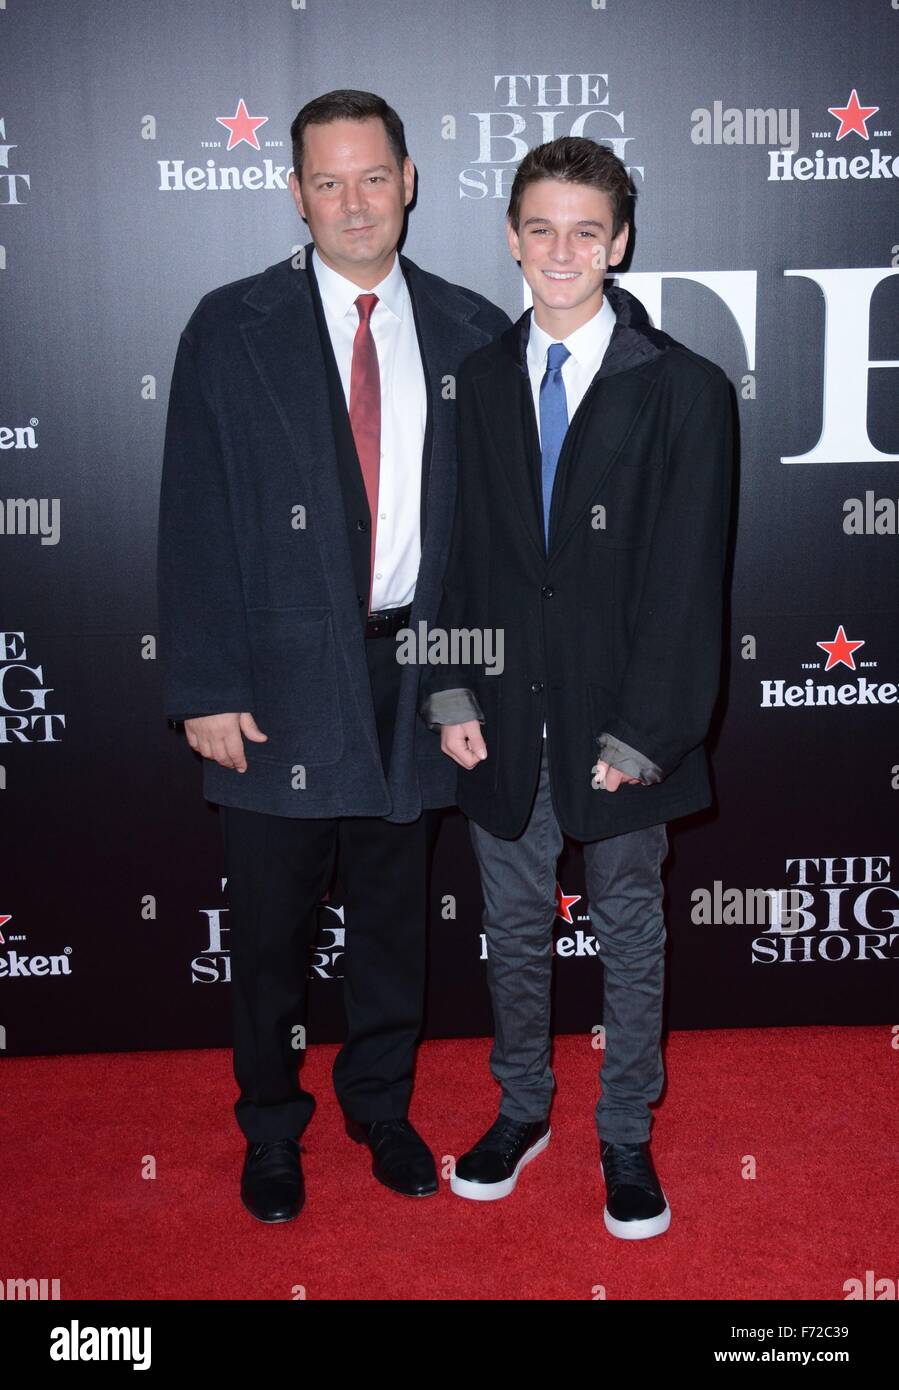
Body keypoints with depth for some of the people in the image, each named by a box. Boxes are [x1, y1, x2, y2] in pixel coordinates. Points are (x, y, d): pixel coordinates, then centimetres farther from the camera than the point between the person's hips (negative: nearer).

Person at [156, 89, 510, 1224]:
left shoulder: (469, 332, 3)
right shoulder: (232, 330, -3)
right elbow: (194, 522, -5)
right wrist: (206, 690, -10)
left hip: (417, 672, 2)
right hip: (279, 679, -2)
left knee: (394, 914, 17)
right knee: (270, 927, 12)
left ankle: (380, 1105, 41)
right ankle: (272, 1128, 36)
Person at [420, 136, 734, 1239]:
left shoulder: (685, 391, -8)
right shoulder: (477, 382, 3)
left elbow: (686, 580, -10)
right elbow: (456, 548, 5)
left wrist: (641, 731, -14)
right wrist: (452, 693, -3)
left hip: (621, 723, -2)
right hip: (503, 719, 3)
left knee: (629, 933, 13)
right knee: (513, 926, 17)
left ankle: (626, 1137, 32)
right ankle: (522, 1107, 39)